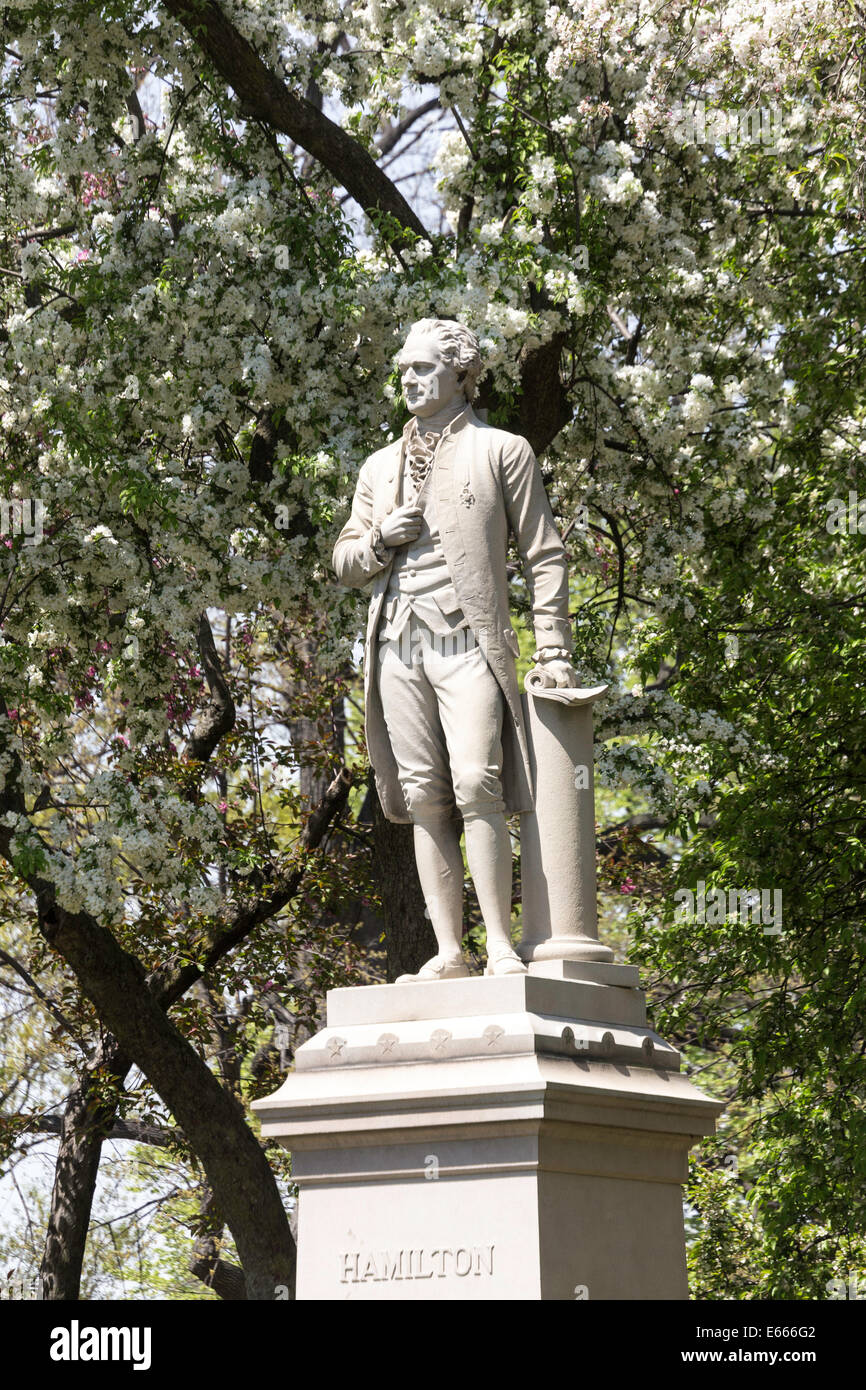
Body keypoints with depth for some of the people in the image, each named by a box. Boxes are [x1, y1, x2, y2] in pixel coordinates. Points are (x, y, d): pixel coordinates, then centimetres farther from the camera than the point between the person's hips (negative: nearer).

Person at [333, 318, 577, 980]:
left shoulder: (502, 451, 9)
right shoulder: (381, 466, 22)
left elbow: (545, 556, 5)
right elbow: (346, 565, 24)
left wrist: (555, 652, -3)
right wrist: (380, 539, 0)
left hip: (468, 642, -5)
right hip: (398, 646, 5)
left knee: (476, 786, -18)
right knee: (425, 801, -1)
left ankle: (503, 947, -17)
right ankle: (449, 953, 0)